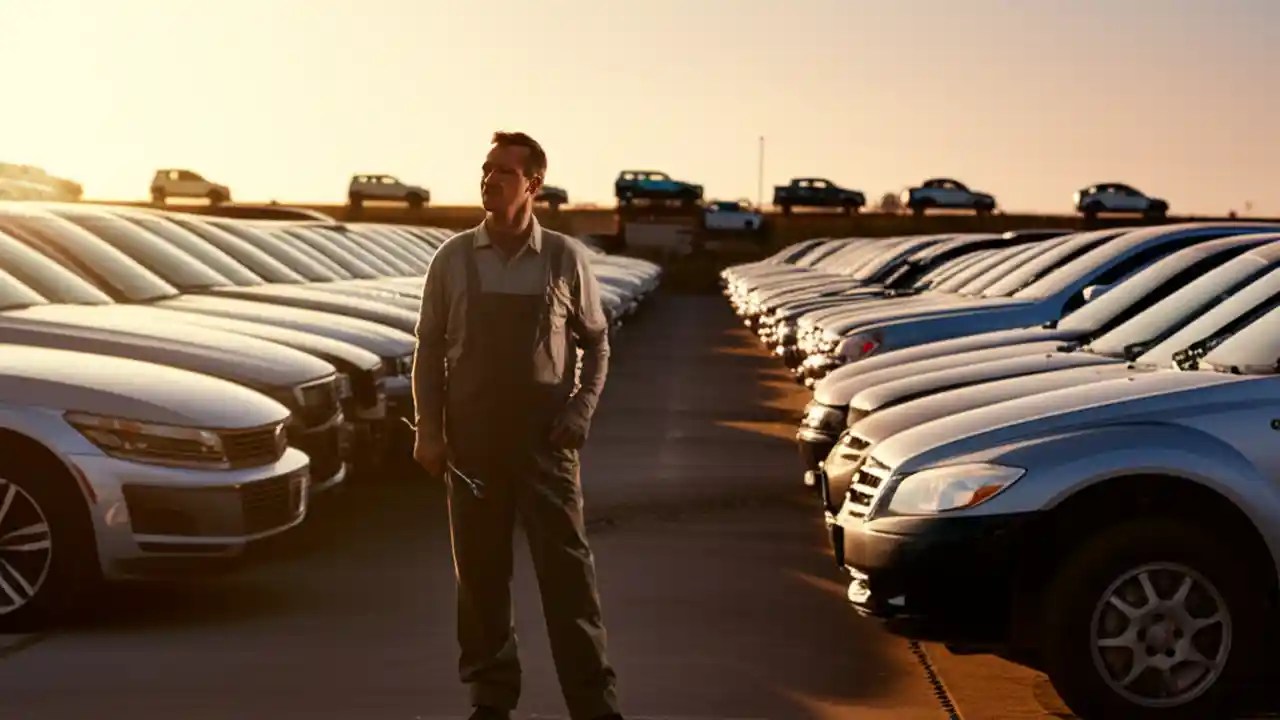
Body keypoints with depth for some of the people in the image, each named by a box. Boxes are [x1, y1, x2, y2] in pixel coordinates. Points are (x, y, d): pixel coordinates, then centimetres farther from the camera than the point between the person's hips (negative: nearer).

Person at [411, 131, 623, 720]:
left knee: (566, 566, -2)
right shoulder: (453, 259, 1)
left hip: (545, 437, -1)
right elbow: (429, 349, 5)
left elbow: (595, 340, 8)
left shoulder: (565, 258, -1)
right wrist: (428, 430, -2)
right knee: (479, 570, 8)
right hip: (472, 439, 2)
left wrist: (582, 408, -6)